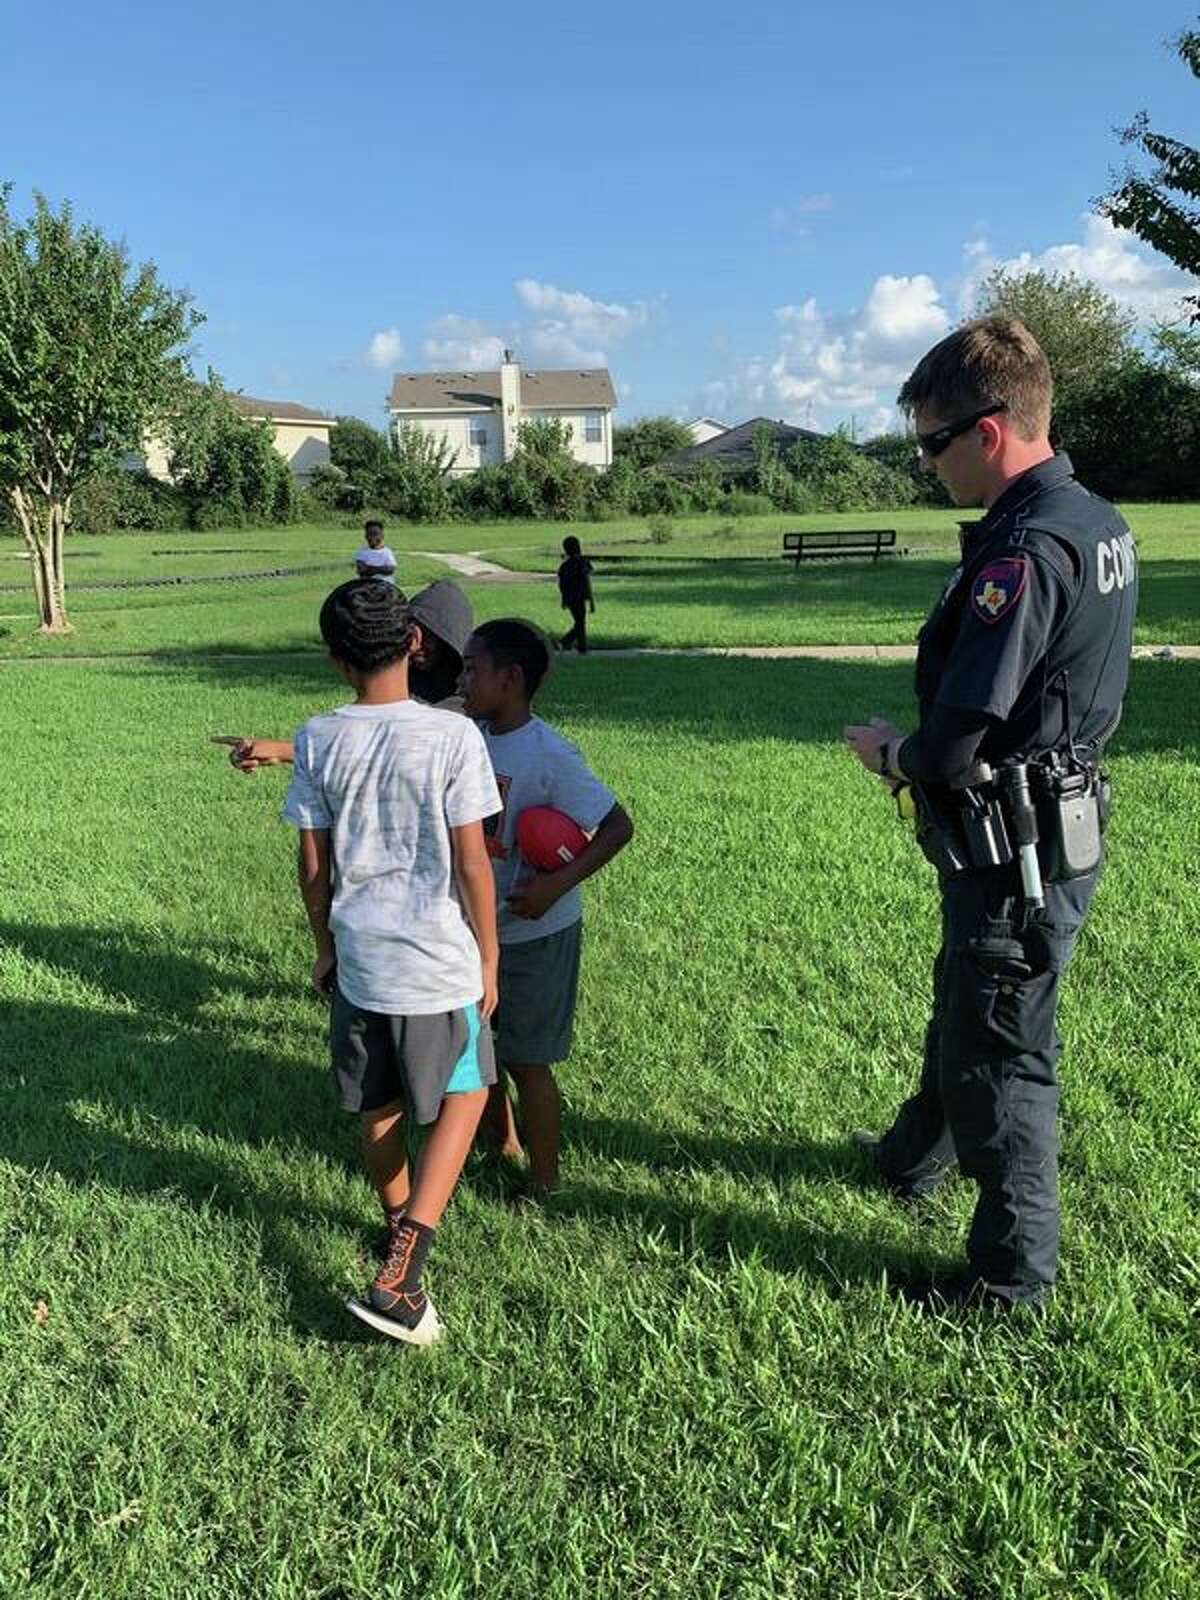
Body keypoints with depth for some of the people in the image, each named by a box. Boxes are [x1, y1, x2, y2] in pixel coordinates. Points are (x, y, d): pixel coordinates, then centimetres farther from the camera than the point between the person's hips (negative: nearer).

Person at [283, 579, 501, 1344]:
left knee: (382, 1107, 21)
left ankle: (403, 1224, 43)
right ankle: (396, 1278, 5)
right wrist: (489, 959, 0)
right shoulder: (453, 735, -15)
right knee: (463, 1097, 15)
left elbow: (314, 867, 2)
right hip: (439, 961, -3)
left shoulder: (318, 740, -5)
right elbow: (472, 865, -12)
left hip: (358, 958, 3)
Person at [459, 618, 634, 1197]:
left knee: (525, 1060, 5)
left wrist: (559, 883, -29)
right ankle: (500, 1141, 47)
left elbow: (618, 826, -20)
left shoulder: (549, 756, -23)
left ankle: (544, 1184, 25)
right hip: (475, 927, 7)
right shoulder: (471, 738, -1)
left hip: (533, 933, -7)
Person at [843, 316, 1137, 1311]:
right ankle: (916, 1159, 51)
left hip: (1016, 851, -10)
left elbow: (956, 747, -28)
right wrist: (923, 750, 6)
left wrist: (891, 755, -7)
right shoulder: (1097, 521, 6)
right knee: (964, 1008, 27)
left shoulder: (1024, 548, -26)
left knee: (1001, 1053, 7)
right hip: (1061, 823, 10)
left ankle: (1015, 1272, 26)